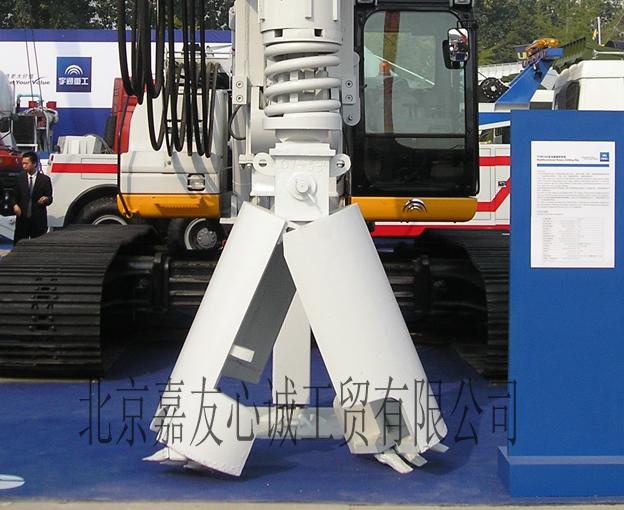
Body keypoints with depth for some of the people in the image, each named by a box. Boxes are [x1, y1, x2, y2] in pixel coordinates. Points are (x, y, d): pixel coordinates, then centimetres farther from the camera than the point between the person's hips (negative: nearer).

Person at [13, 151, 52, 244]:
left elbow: (50, 199, 4)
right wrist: (15, 205, -7)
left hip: (38, 220, -2)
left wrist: (46, 199, -19)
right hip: (22, 218, 2)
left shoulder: (45, 179, 1)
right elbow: (15, 197, 14)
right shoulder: (20, 179, 9)